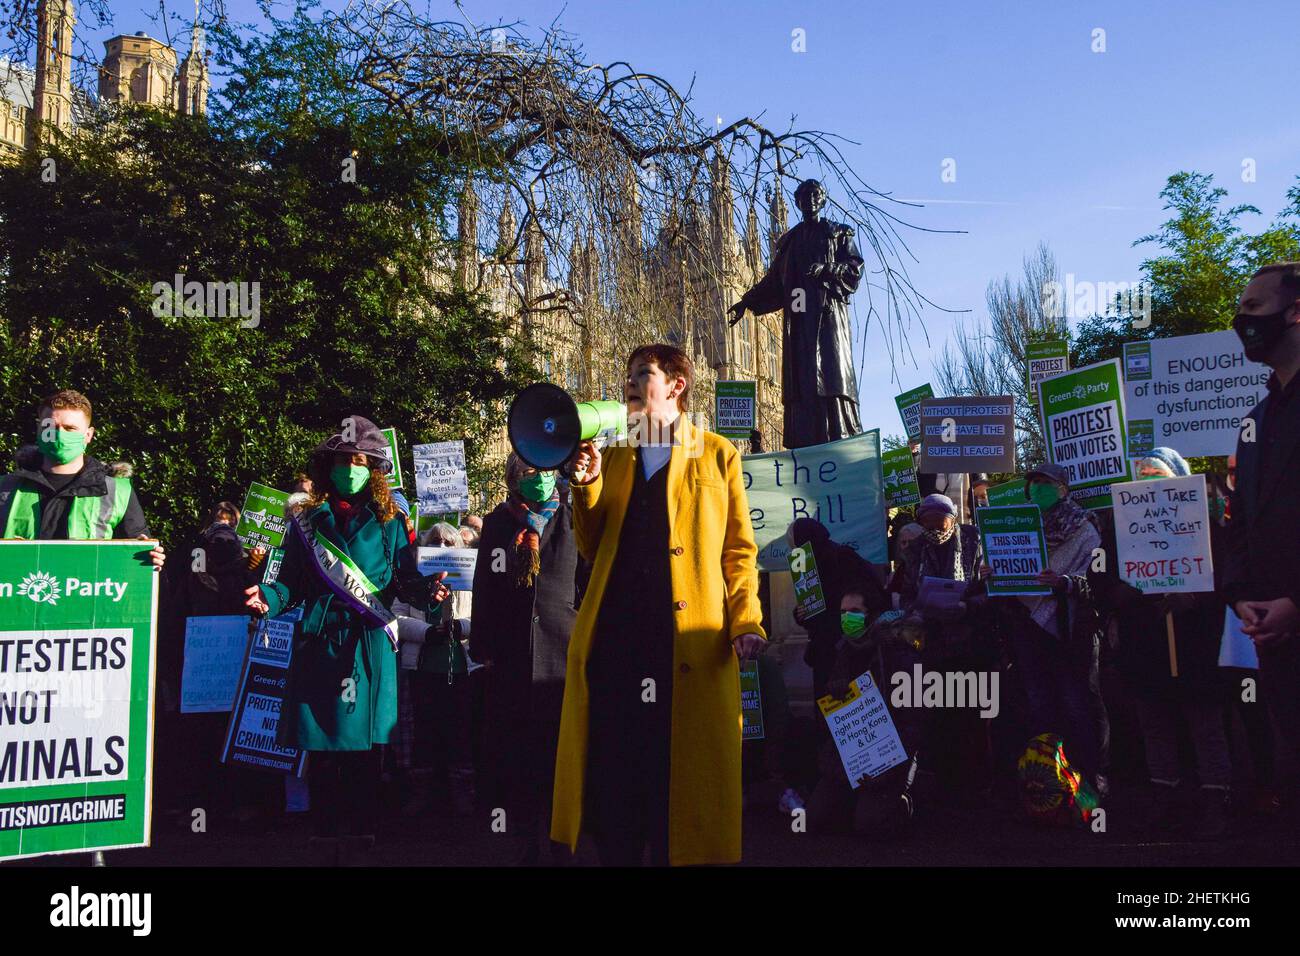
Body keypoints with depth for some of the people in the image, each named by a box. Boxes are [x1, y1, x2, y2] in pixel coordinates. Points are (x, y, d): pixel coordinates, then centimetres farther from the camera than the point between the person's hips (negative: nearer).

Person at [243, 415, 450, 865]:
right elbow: (293, 583, 9)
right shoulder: (308, 521, 10)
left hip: (369, 643, -1)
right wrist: (268, 597, -10)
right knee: (321, 744, 4)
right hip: (320, 641, 1)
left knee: (364, 742, 2)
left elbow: (405, 580, 5)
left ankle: (361, 831, 15)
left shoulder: (388, 522, 7)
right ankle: (326, 834, 18)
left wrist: (427, 590, -15)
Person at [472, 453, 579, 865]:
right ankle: (526, 848, 18)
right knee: (515, 756, 5)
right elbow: (484, 589, 10)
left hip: (563, 654, -1)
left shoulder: (571, 519, 5)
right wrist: (484, 648, 6)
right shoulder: (496, 523, 9)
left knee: (561, 753, 3)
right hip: (511, 657, 2)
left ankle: (561, 846, 15)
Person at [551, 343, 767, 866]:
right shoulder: (613, 458, 20)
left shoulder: (718, 454, 10)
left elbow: (739, 548, 6)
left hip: (690, 637, -3)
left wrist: (745, 621, -7)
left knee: (682, 774, 2)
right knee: (613, 774, 5)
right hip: (614, 635, 3)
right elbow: (593, 550, 17)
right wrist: (587, 486, 3)